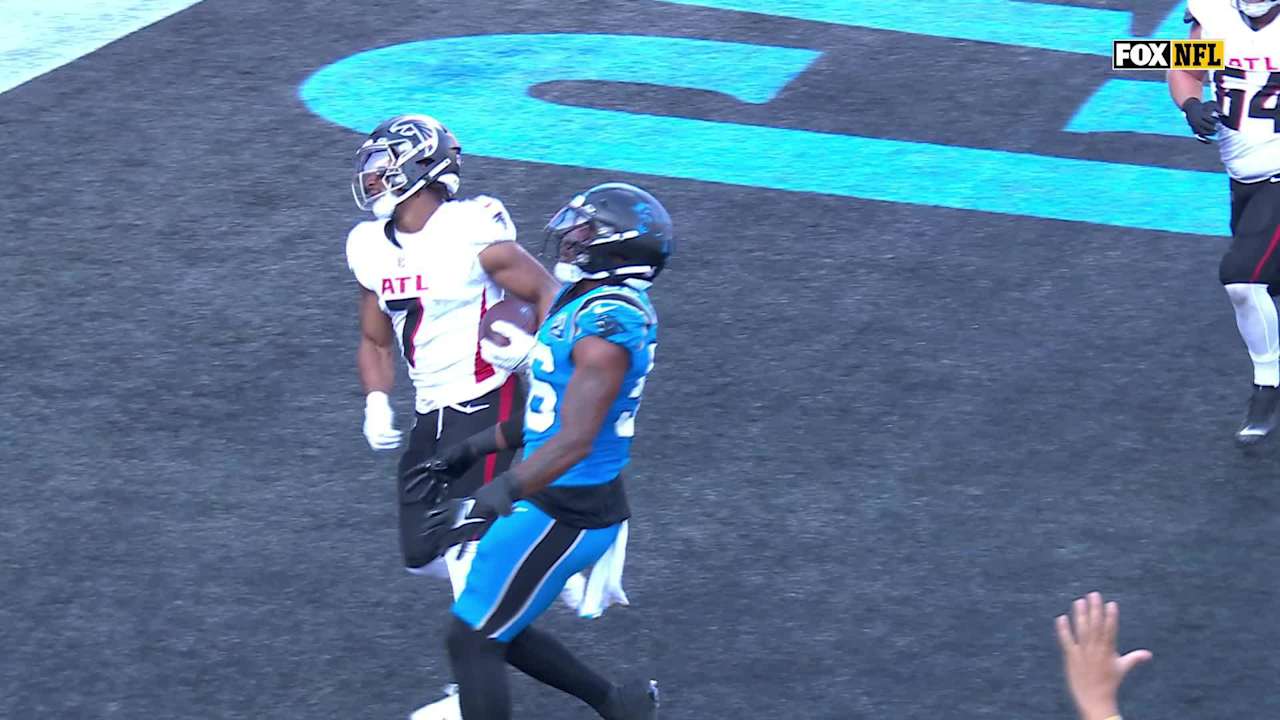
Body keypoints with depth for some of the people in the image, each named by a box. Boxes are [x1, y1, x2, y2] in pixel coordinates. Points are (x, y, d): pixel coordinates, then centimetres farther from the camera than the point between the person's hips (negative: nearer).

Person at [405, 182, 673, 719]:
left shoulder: (606, 323, -23)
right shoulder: (587, 303, 9)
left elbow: (574, 441, -32)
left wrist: (490, 501, -40)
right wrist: (468, 452, 23)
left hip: (563, 513, -10)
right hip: (560, 502, 10)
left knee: (472, 640, -3)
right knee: (496, 630, 21)